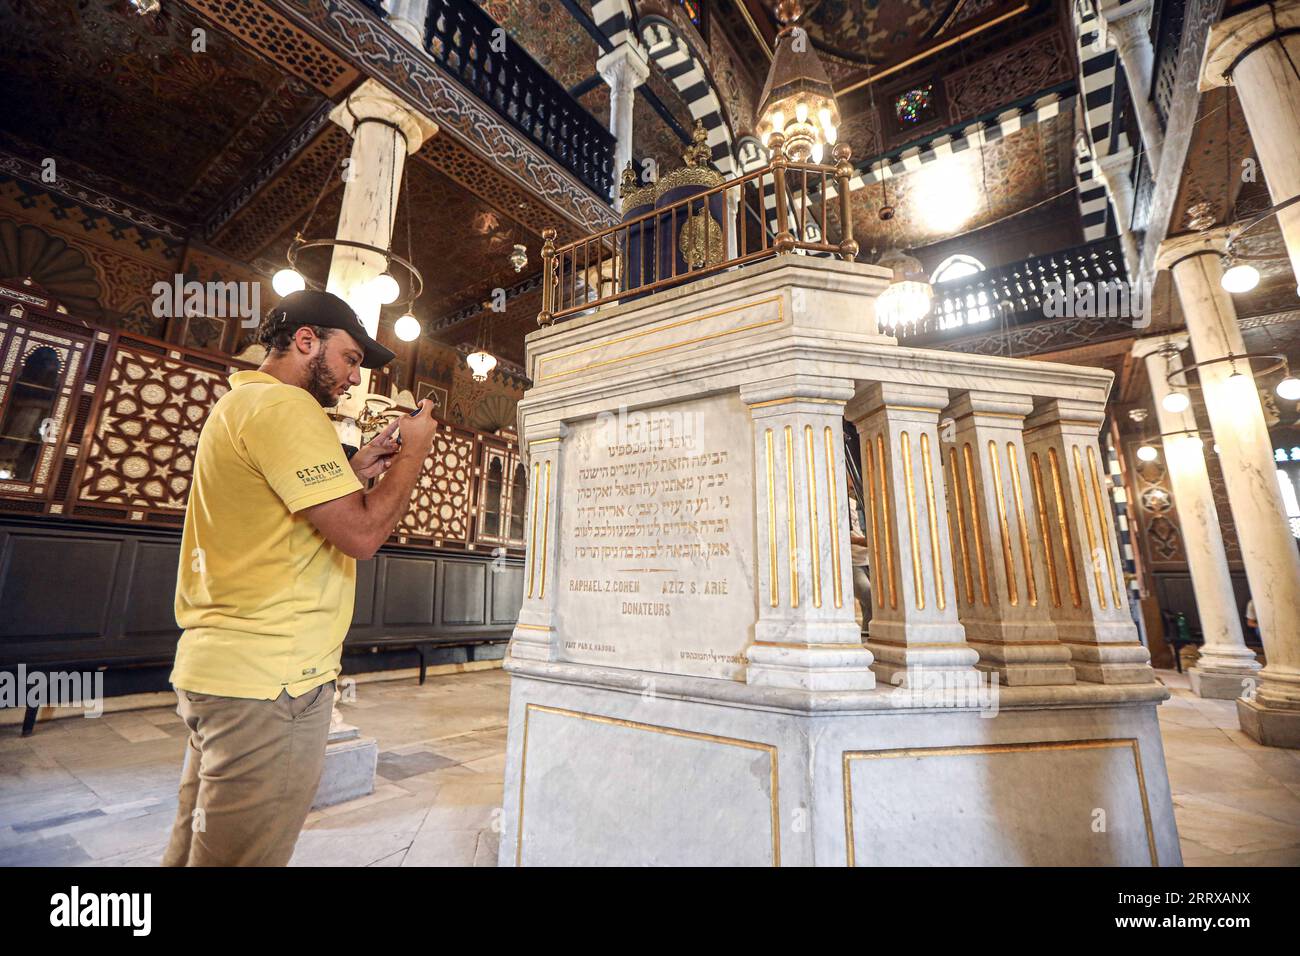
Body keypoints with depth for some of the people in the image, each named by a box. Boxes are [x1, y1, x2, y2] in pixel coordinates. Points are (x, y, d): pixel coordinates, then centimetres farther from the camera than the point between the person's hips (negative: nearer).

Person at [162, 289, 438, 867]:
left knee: (196, 847, 23)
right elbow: (361, 533, -22)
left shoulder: (238, 403, 17)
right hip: (271, 679, -11)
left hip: (216, 667, 11)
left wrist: (356, 467, 13)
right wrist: (414, 452, -9)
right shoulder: (285, 406, -16)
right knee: (242, 854, 4)